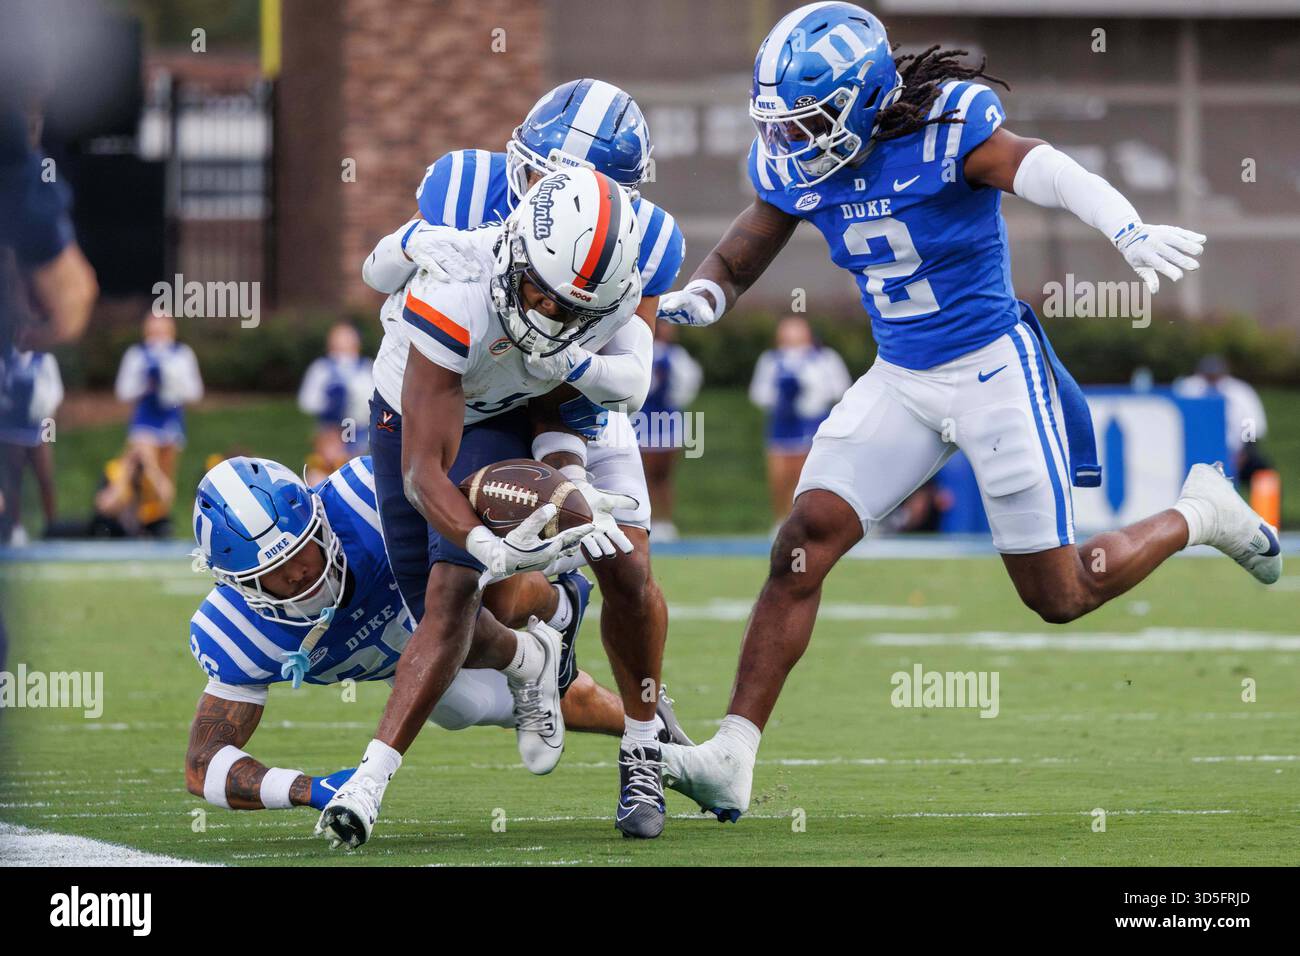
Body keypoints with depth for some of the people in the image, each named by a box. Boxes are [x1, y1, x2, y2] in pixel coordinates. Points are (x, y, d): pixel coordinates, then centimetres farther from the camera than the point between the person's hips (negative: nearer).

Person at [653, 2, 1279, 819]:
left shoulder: (947, 127, -23)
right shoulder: (794, 166, -5)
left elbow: (1046, 172, -39)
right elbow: (735, 263, 7)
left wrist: (1130, 231, -59)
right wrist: (698, 298, -18)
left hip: (995, 371, -5)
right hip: (901, 381, 5)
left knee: (1059, 596, 1)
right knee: (803, 543, -10)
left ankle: (1198, 515, 28)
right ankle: (732, 759, -8)